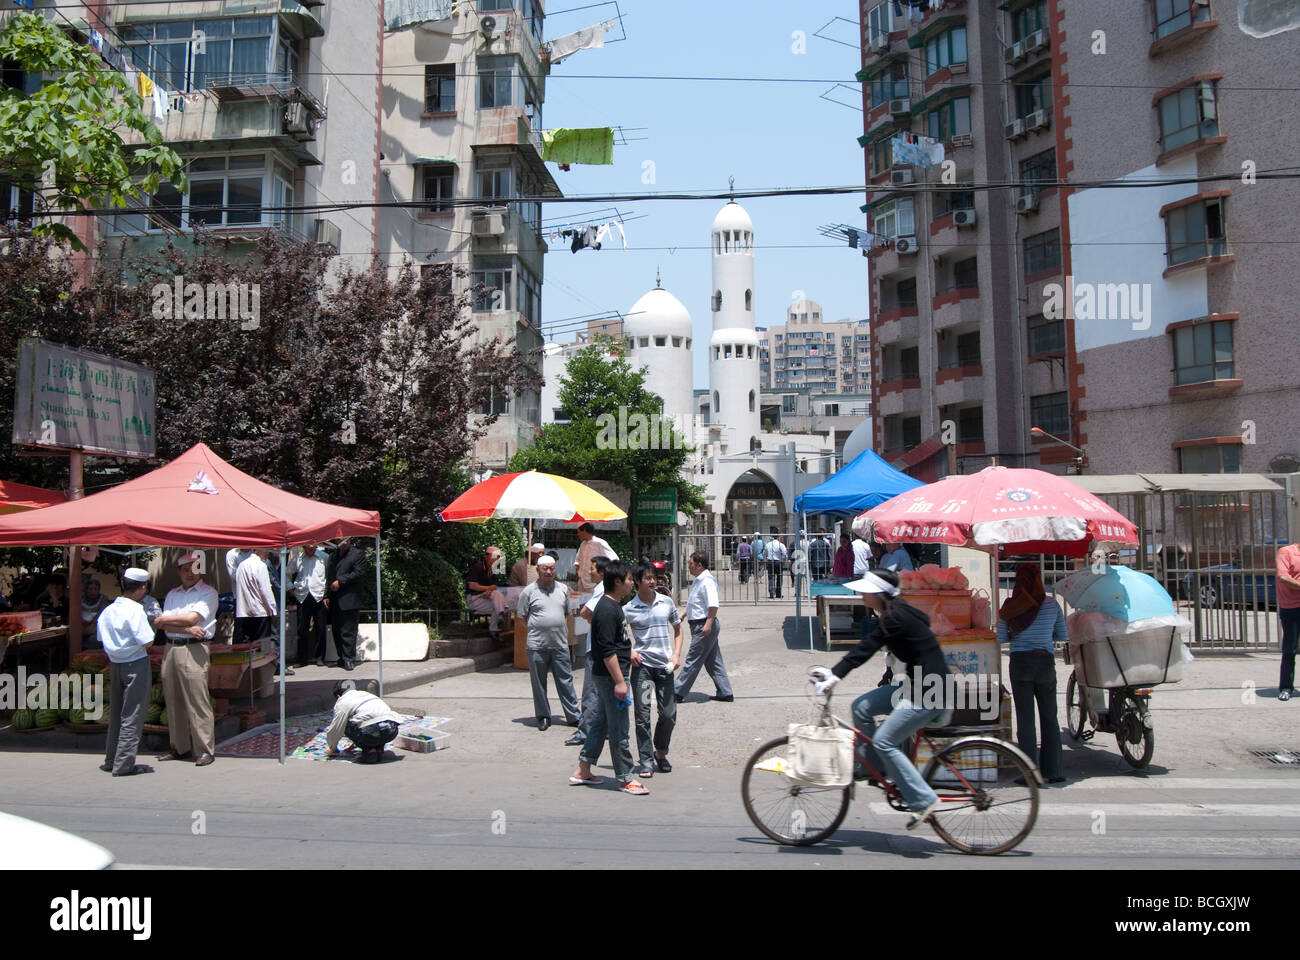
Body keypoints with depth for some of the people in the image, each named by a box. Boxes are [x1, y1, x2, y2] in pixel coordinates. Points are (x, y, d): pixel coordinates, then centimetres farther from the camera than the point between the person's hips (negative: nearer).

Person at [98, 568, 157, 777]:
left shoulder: (108, 610, 6)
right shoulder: (135, 610, -16)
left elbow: (102, 639, 15)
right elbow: (147, 642, -19)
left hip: (114, 664, 7)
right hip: (136, 664, -7)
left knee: (115, 713, 17)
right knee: (132, 716, 0)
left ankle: (111, 760, 24)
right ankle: (124, 764, 1)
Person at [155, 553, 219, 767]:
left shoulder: (208, 592, 1)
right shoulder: (172, 594, 18)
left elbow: (192, 617, -11)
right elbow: (165, 626, 7)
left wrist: (164, 619, 2)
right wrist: (187, 629, -10)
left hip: (194, 649, -6)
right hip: (171, 649, 6)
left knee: (197, 701, -9)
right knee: (173, 701, 9)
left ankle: (204, 750, -4)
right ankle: (179, 748, 19)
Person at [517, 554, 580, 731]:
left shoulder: (563, 589, 10)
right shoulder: (529, 591, -2)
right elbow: (521, 616, 4)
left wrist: (564, 632, 12)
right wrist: (536, 628, 0)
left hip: (560, 644, 3)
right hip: (537, 645, -2)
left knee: (566, 680, 5)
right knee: (539, 683, 5)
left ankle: (573, 716, 12)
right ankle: (543, 717, 17)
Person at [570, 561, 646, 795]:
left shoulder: (614, 605, 12)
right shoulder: (607, 610, -20)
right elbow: (607, 650, -24)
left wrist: (630, 652, 31)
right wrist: (619, 681, -23)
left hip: (606, 675, 11)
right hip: (609, 675, -11)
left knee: (601, 722, 16)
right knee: (618, 729, -2)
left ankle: (582, 771, 25)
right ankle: (626, 779, 7)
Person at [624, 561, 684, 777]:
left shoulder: (667, 603, 6)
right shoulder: (629, 608, -2)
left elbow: (677, 629, 17)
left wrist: (676, 654, 5)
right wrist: (630, 651, -5)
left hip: (664, 665, 2)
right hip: (642, 664, -2)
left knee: (669, 714, 2)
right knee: (643, 715, -3)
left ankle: (661, 752, 26)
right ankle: (646, 761, 6)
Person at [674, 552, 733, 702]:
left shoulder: (707, 581, -18)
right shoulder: (698, 580, 15)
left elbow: (713, 605, -26)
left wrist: (708, 624, -29)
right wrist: (684, 615, 32)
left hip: (704, 626, -10)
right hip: (699, 625, 10)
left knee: (693, 661, -3)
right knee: (713, 661, 12)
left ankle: (677, 693, 2)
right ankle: (725, 693, 17)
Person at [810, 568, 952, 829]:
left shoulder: (895, 618, -19)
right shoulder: (891, 614, 10)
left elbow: (865, 650, -25)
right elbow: (864, 648, 13)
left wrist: (834, 676, -26)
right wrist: (832, 672, 8)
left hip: (931, 690, -10)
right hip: (914, 684, 10)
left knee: (884, 741, -11)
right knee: (861, 707, 4)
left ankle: (924, 801, -3)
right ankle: (876, 767, 17)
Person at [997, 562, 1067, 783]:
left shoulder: (1010, 607, -4)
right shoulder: (1051, 604, -1)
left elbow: (1001, 638, -1)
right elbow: (1063, 636, 5)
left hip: (1020, 662, -1)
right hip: (1045, 661, 1)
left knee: (1025, 719, 3)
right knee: (1049, 718, 13)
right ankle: (1054, 771, 15)